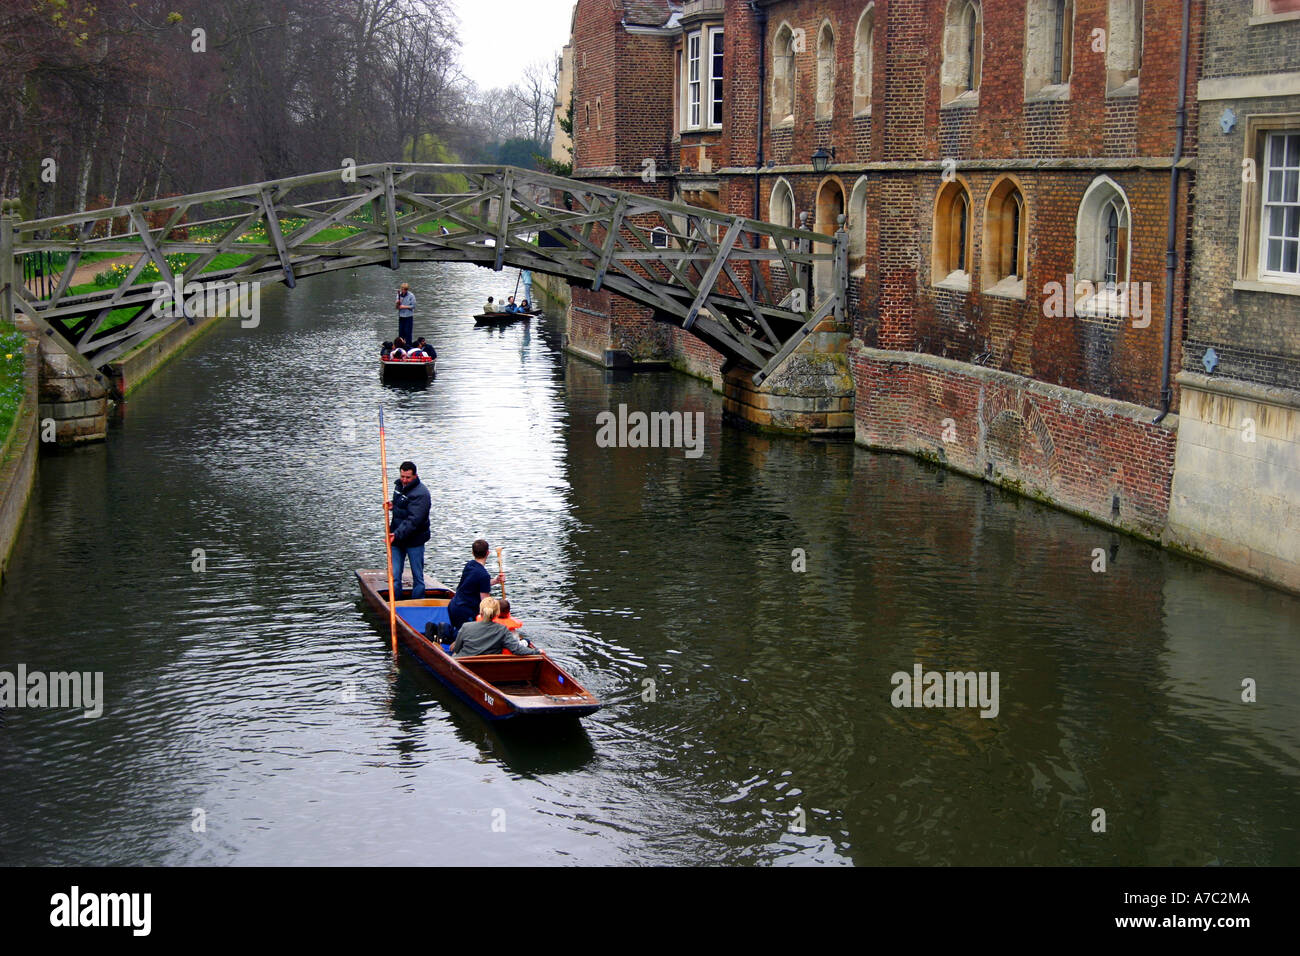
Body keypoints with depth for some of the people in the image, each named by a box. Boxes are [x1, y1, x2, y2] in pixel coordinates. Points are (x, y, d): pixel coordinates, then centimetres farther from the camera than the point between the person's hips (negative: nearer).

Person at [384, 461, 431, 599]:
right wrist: (392, 505, 4)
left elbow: (413, 520, -26)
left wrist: (397, 534, -34)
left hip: (414, 540, -7)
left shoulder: (421, 494, -18)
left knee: (417, 577, 3)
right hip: (396, 538, 7)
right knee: (394, 576, 5)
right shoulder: (399, 485, 8)